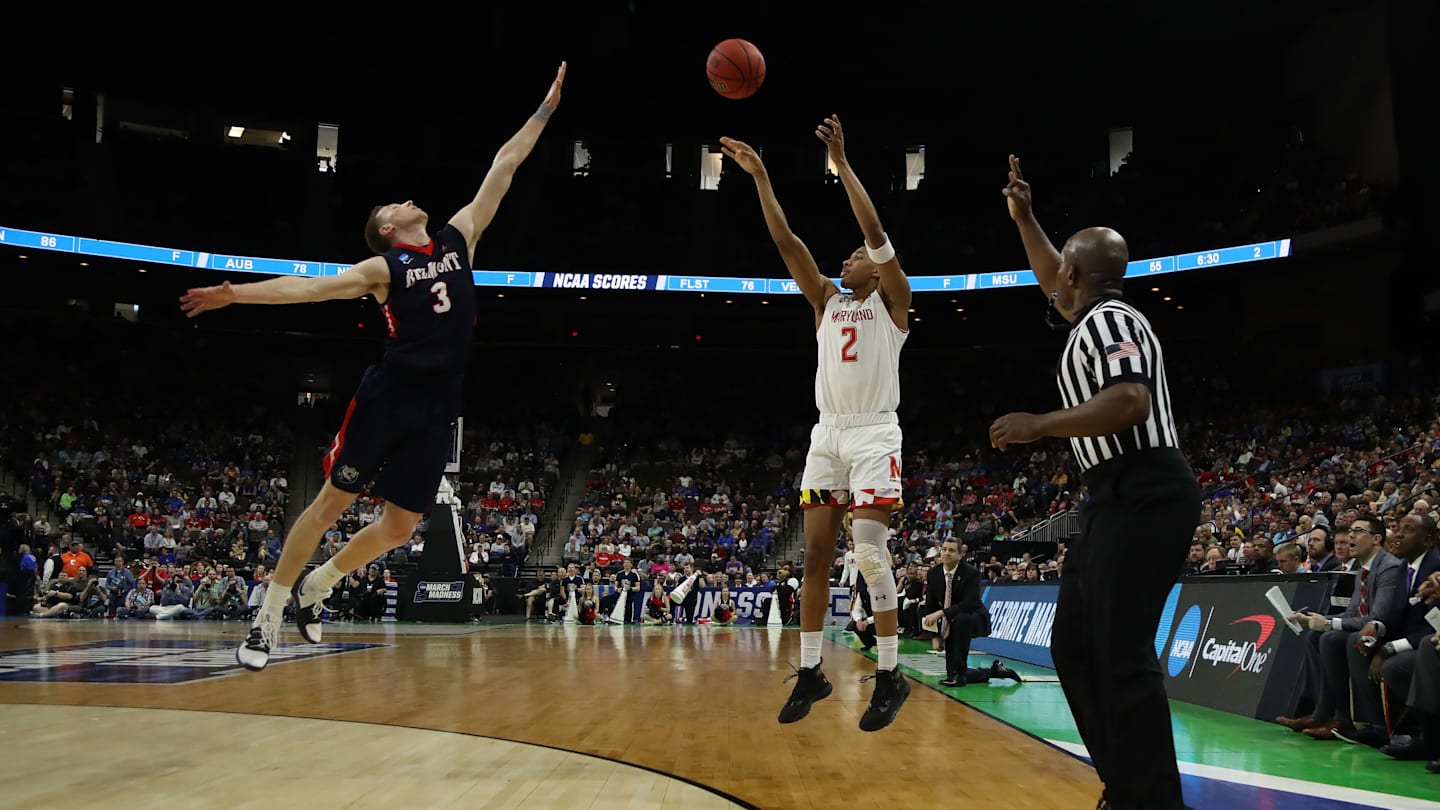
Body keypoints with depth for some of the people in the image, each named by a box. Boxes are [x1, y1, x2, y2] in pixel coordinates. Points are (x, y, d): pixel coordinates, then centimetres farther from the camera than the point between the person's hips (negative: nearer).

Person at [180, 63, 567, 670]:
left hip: (438, 404, 4)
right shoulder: (383, 268, 2)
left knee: (400, 527, 6)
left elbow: (502, 169, 14)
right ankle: (267, 616, 12)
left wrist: (545, 109, 17)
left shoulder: (457, 237, 13)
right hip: (389, 395, -4)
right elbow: (309, 287, -6)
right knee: (332, 502, -1)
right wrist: (238, 294, -18)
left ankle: (314, 587, 29)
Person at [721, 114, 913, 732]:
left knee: (868, 549, -14)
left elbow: (875, 231, -11)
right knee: (816, 552, 3)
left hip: (874, 432, -6)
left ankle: (890, 676, -4)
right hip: (827, 432, 6)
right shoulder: (826, 300, 16)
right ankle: (809, 672, 10)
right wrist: (760, 177, 1)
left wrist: (842, 163, -14)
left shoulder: (893, 301, 3)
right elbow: (787, 242, 8)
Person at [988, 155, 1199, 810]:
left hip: (1142, 497, -11)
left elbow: (1129, 402, -27)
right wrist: (1022, 219, 40)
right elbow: (1053, 285, 38)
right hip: (1120, 498, 11)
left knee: (1123, 655, -12)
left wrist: (1039, 425, -21)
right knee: (1076, 647, 13)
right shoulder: (1098, 317, 18)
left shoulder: (1108, 320, -12)